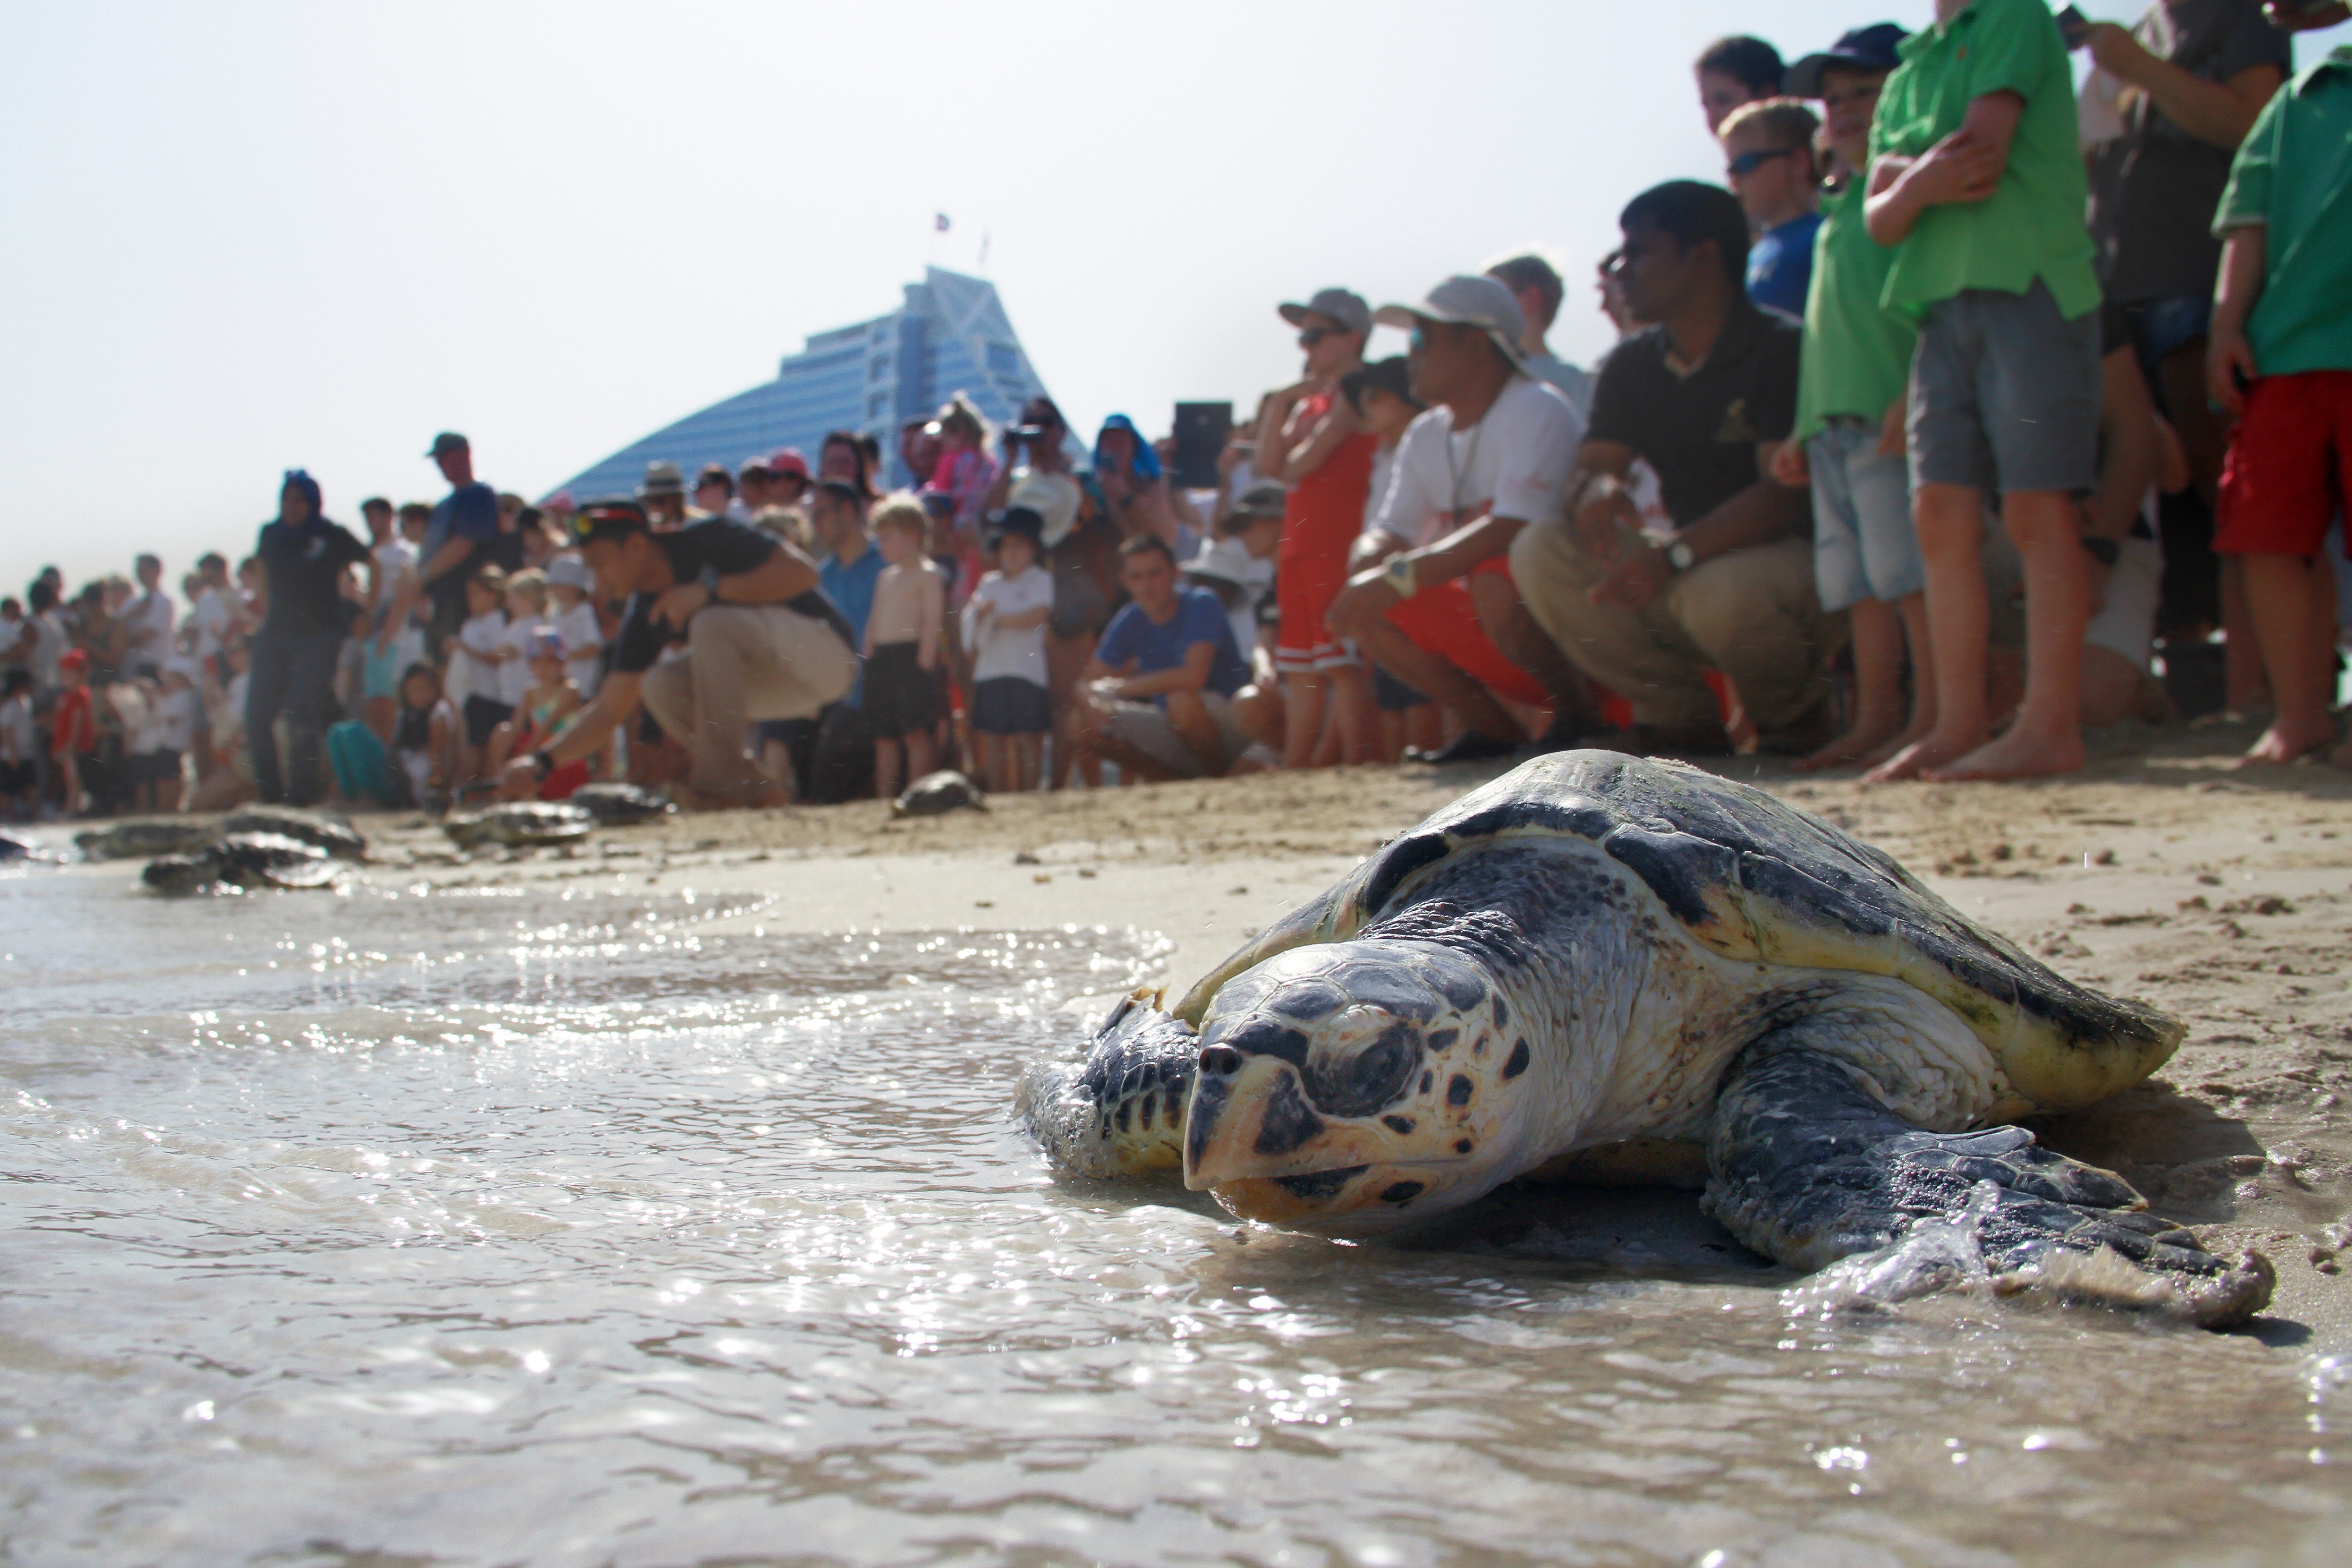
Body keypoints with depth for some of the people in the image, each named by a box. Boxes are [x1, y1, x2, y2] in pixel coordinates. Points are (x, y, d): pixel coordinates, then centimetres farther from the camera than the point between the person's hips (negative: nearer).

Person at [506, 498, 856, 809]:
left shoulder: (709, 541, -15)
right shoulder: (646, 613, 3)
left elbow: (802, 571, -25)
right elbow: (609, 707, 4)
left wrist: (708, 589, -26)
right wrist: (543, 760, -8)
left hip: (827, 655, -7)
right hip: (772, 683, 8)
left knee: (712, 623, -27)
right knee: (660, 684, -7)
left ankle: (720, 780, -22)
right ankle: (754, 788, -5)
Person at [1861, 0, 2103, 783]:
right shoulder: (1907, 70, 22)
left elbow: (1982, 152, -12)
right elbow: (1880, 218, 12)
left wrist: (1908, 172, 2)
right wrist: (1921, 182, -7)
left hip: (2029, 286, -7)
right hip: (1943, 303, 7)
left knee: (2036, 506, -9)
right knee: (1941, 514, 3)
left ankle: (2051, 727, -9)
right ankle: (1960, 725, 9)